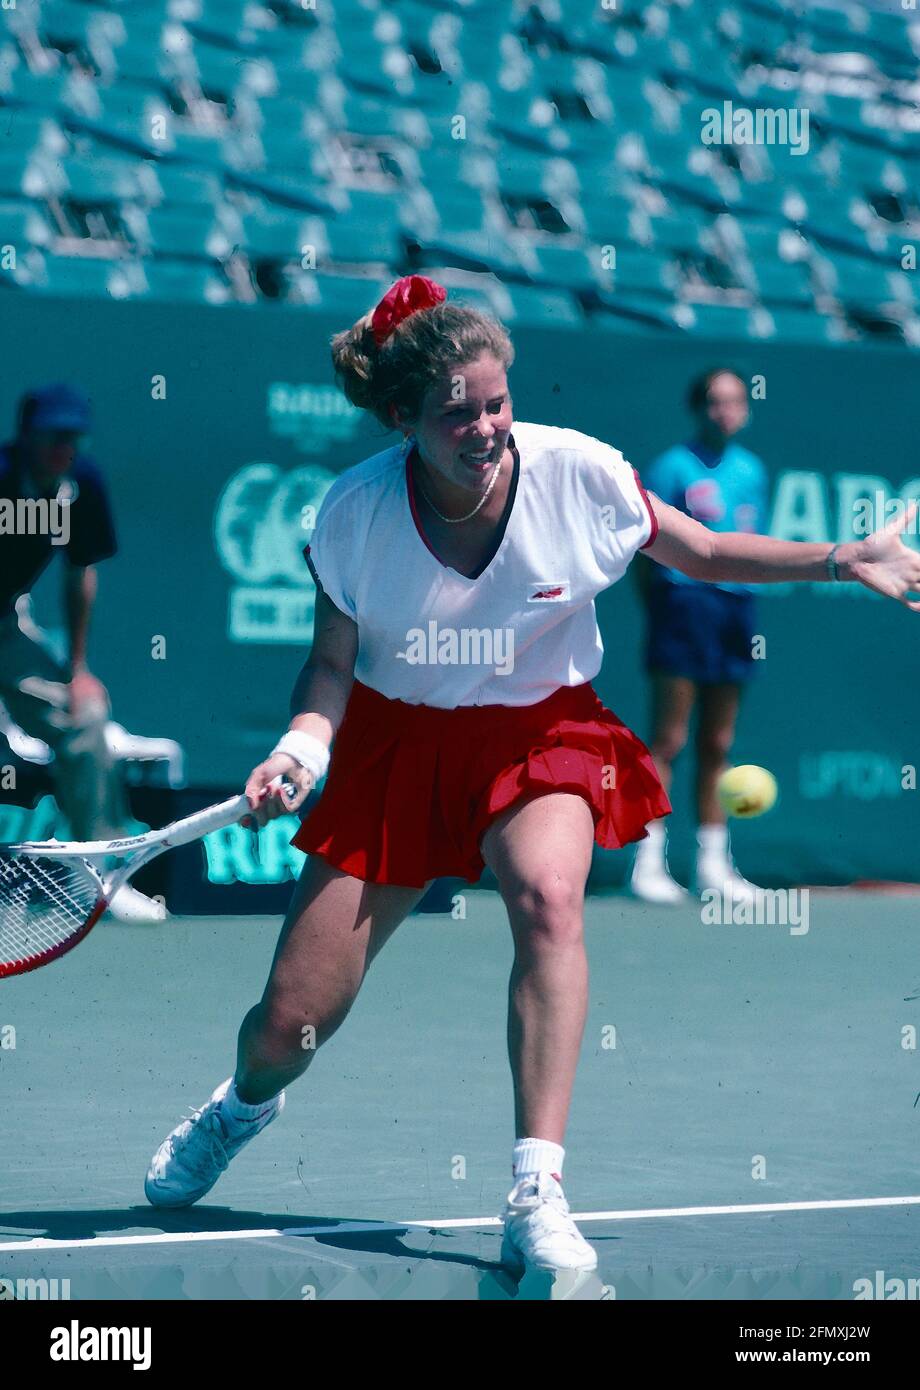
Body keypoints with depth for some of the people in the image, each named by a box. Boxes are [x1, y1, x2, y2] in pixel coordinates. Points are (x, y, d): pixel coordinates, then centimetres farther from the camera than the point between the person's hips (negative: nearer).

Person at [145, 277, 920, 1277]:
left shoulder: (577, 473, -16)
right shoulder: (355, 512, -16)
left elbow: (704, 553, 0)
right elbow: (333, 662, -4)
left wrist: (840, 560, -9)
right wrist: (302, 744, -24)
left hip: (540, 734, 0)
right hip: (398, 741, 0)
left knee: (547, 895, -36)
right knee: (291, 1022, -2)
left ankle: (537, 1197, -33)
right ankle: (245, 1104, 39)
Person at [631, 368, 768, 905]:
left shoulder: (752, 471, 12)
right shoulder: (673, 468, -4)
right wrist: (658, 611, -8)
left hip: (736, 606, 6)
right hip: (684, 601, -6)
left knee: (718, 744, 9)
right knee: (669, 740, -7)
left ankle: (713, 864, 14)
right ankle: (649, 861, -6)